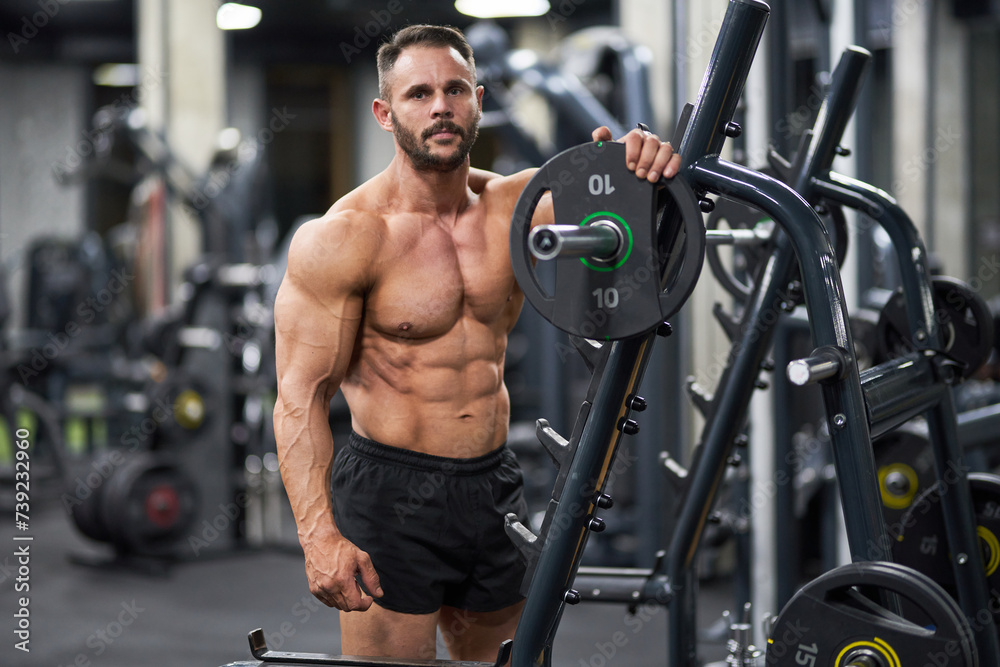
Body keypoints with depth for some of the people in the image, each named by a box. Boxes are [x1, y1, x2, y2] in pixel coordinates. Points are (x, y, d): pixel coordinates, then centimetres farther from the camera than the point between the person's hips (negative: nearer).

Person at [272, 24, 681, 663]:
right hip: (390, 492, -5)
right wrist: (319, 535, -24)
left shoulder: (516, 205, 2)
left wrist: (642, 169, -31)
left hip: (495, 488, 6)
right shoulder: (343, 237, -12)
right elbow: (301, 395, -14)